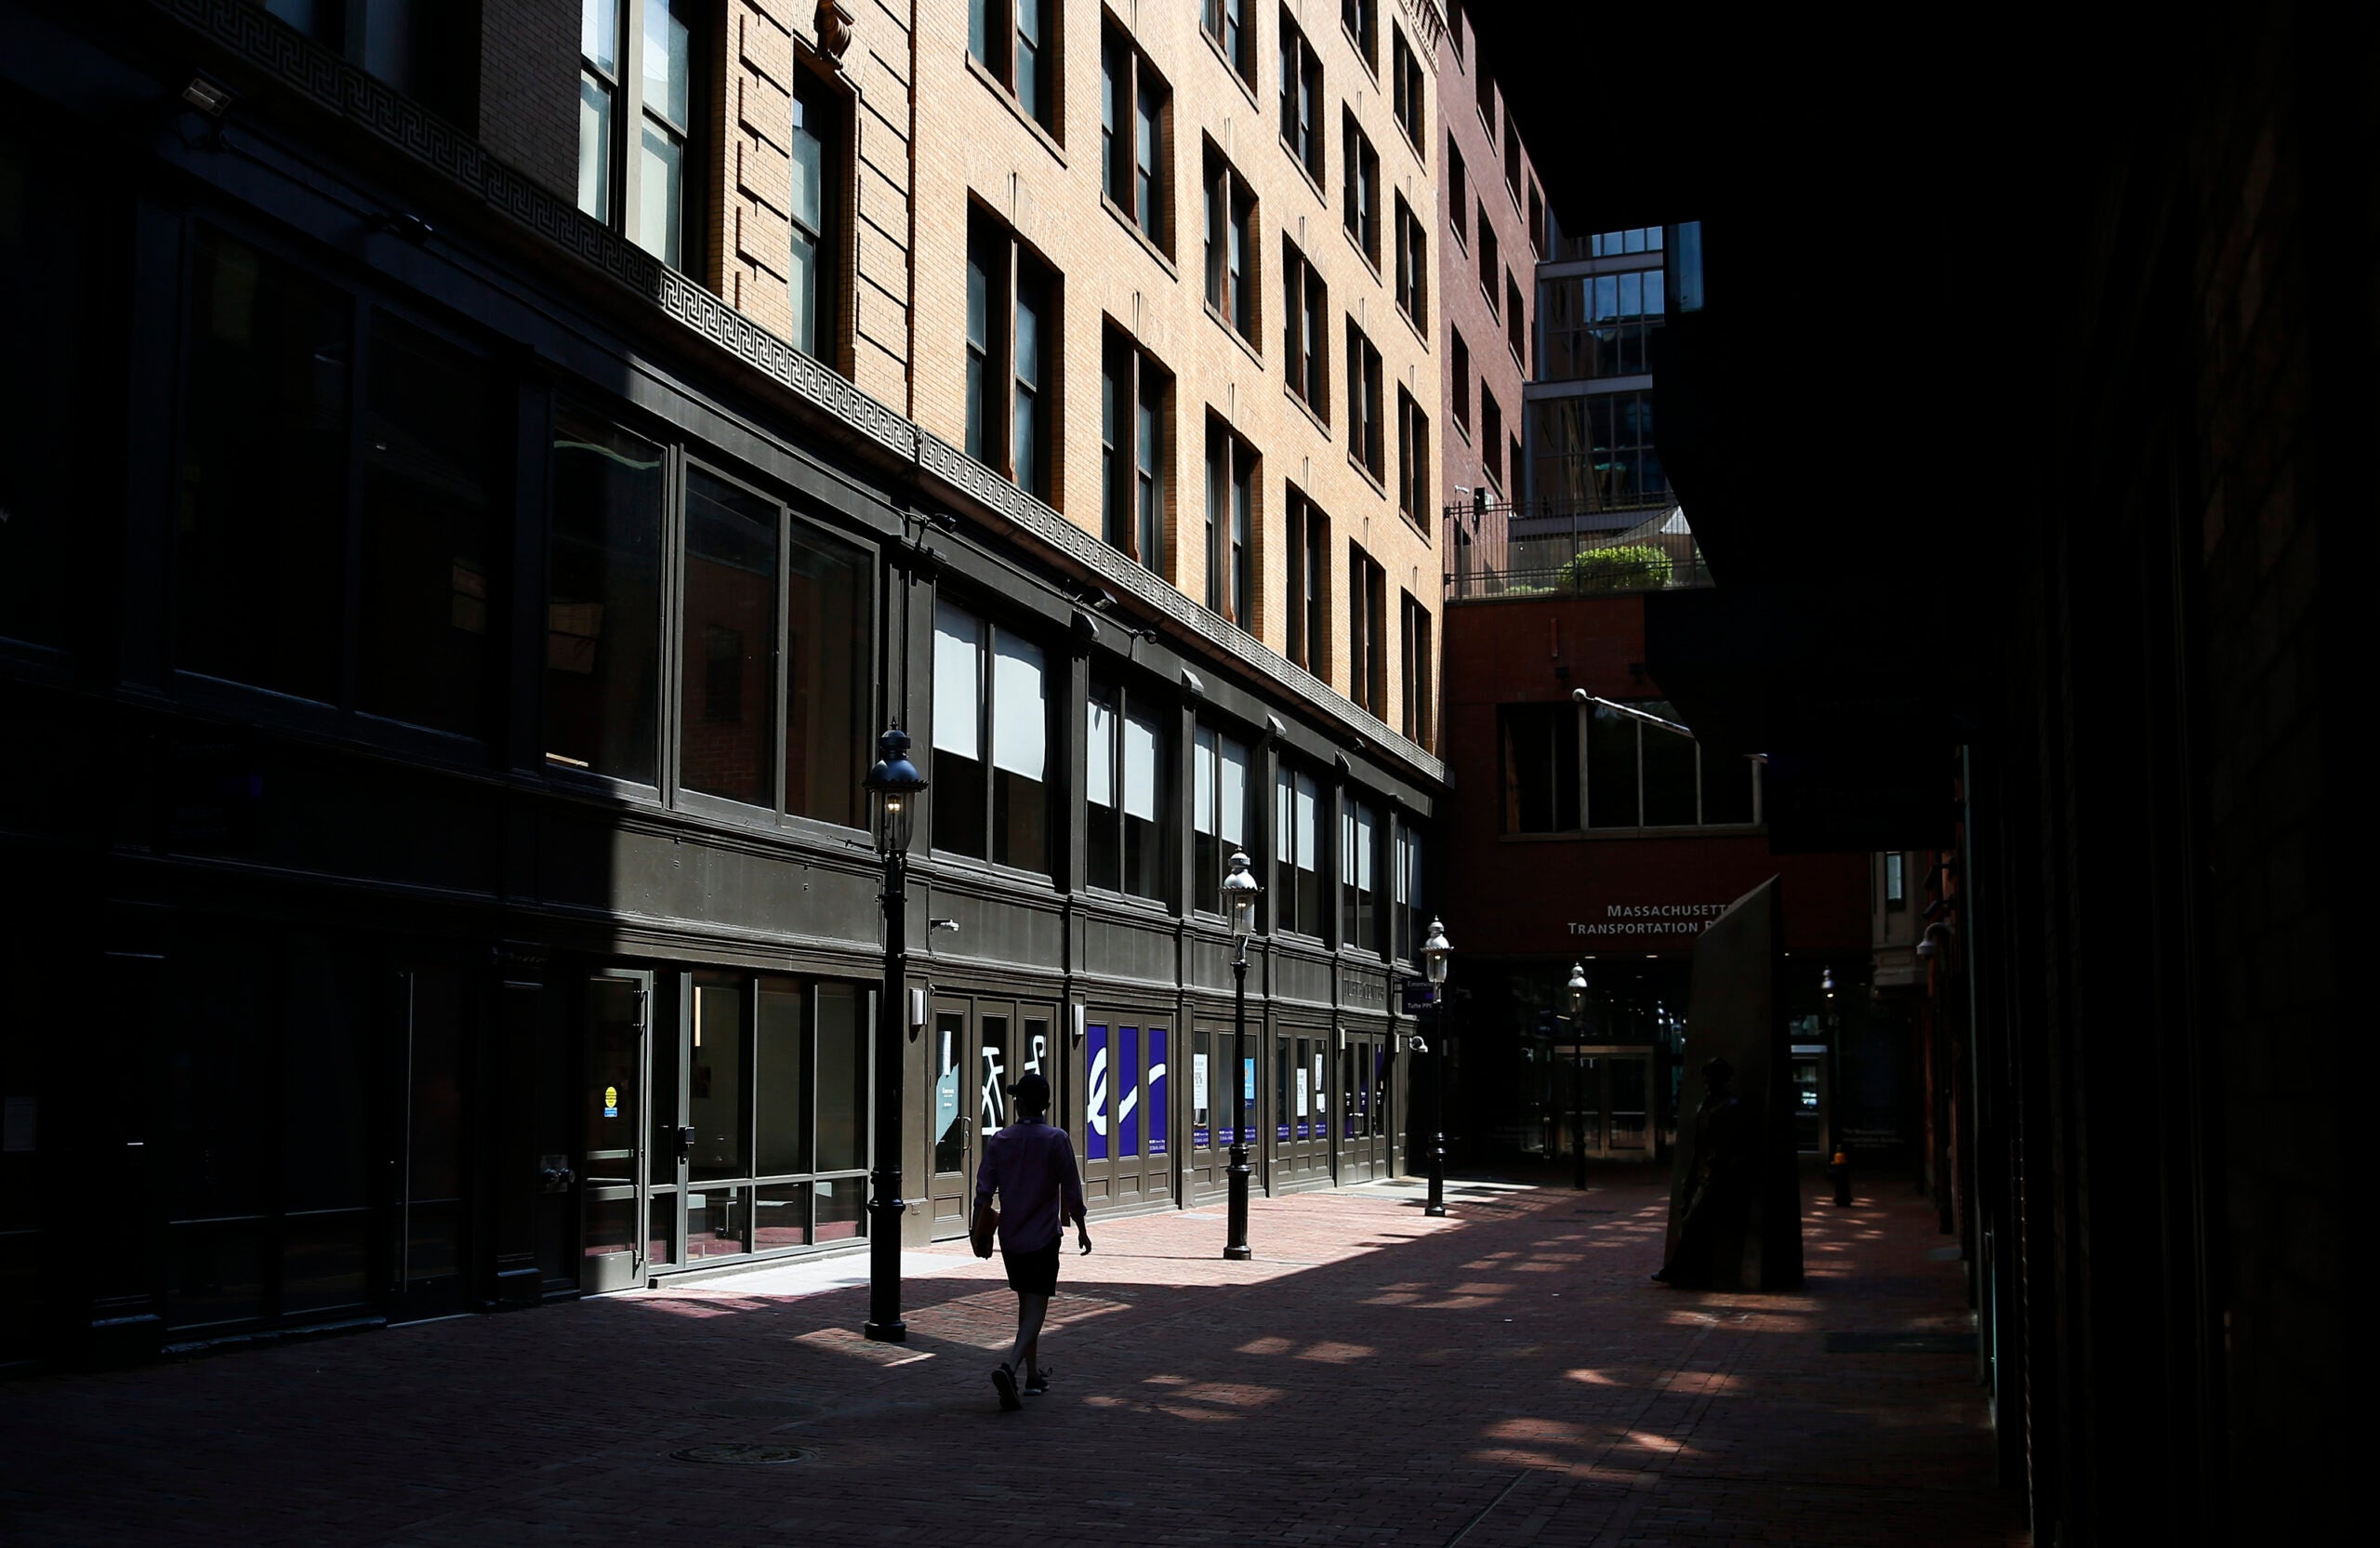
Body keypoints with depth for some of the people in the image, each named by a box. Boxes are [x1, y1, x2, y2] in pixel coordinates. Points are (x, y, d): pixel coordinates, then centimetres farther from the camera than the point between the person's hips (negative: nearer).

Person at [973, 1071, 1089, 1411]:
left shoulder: (999, 1140, 0)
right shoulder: (1056, 1139, -8)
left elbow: (984, 1191, -2)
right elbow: (1071, 1191, -7)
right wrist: (1081, 1229, 6)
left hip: (1010, 1238, 4)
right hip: (1043, 1236, -4)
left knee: (1026, 1304, 19)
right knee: (1036, 1309, -5)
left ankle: (1033, 1374, 28)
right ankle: (1010, 1367, -26)